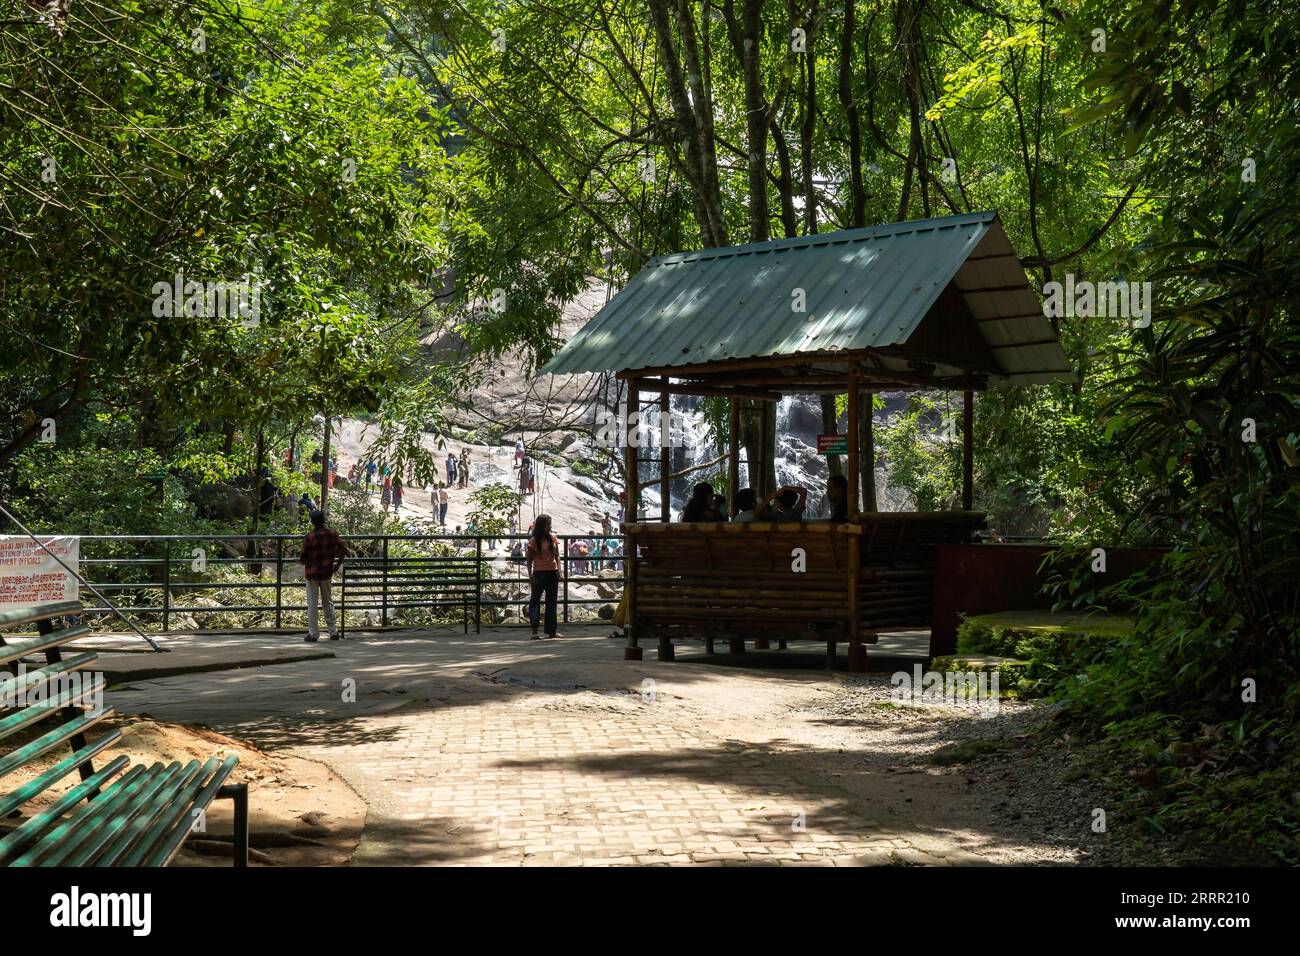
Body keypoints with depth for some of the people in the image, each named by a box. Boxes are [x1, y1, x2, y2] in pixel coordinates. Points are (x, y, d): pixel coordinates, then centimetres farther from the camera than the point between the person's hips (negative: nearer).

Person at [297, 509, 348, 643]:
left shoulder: (310, 536, -15)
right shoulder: (332, 534, -3)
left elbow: (303, 557, -13)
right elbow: (343, 550, 0)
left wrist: (301, 561, 9)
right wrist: (337, 564, 13)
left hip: (312, 573, -4)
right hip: (327, 572, 4)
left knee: (312, 604, 4)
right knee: (328, 602, 16)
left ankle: (313, 634, 5)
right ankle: (333, 632, 15)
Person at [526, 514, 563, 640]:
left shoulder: (553, 538, 6)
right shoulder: (533, 540, -5)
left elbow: (557, 556, 11)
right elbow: (529, 559, -3)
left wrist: (558, 570, 2)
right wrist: (530, 575, -9)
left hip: (552, 573, 4)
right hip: (539, 573, -4)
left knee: (552, 602, 6)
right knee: (535, 600, -2)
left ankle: (551, 631, 11)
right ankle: (534, 631, 3)